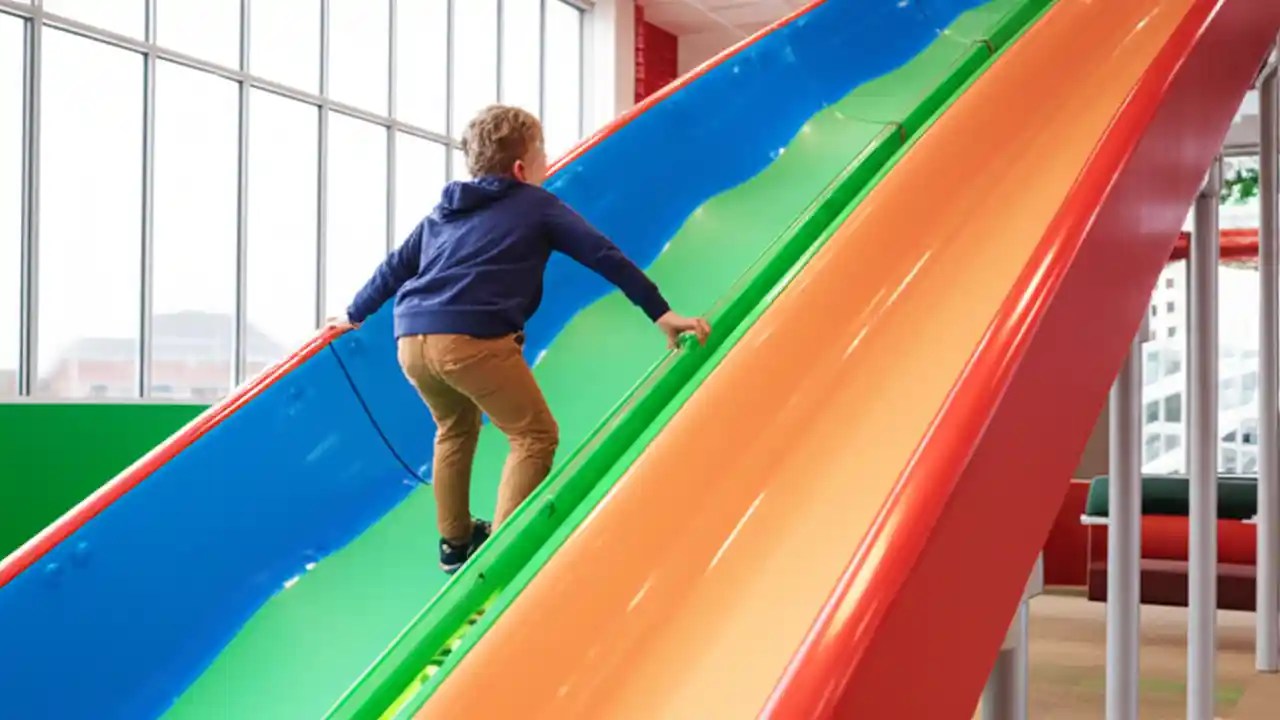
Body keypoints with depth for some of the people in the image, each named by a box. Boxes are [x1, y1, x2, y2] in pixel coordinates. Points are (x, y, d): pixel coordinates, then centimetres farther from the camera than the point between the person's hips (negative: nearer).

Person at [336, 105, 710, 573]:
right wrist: (661, 314, 5)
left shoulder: (442, 213, 28)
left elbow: (396, 266, 33)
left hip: (412, 340, 7)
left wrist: (354, 315, 46)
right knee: (535, 436, 8)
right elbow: (605, 257, 7)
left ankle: (455, 543, 37)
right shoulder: (538, 205, 13)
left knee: (455, 428, 31)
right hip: (474, 340, -7)